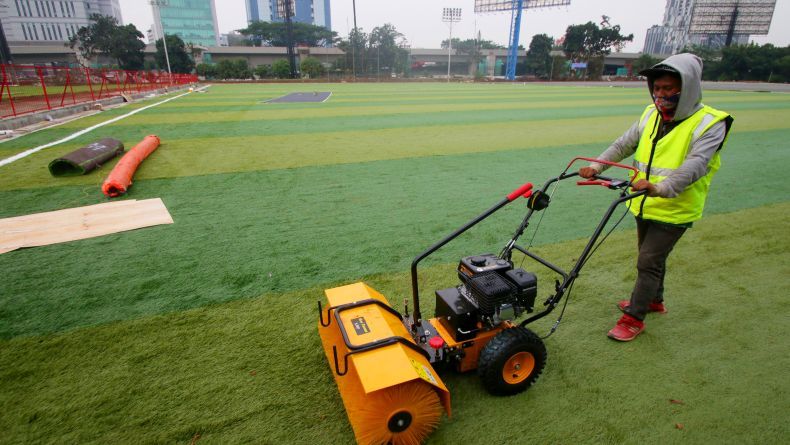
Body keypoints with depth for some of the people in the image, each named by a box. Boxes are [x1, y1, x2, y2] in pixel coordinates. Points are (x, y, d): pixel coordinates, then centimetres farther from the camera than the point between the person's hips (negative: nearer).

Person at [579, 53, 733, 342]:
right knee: (651, 257, 22)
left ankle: (634, 317, 11)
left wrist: (660, 188, -47)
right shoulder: (651, 115, 2)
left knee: (648, 262, -3)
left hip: (674, 210, -6)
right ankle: (654, 300, 43)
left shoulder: (710, 124, -16)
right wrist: (596, 166, -15)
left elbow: (694, 166, -30)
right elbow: (623, 145, 2)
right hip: (644, 205, 6)